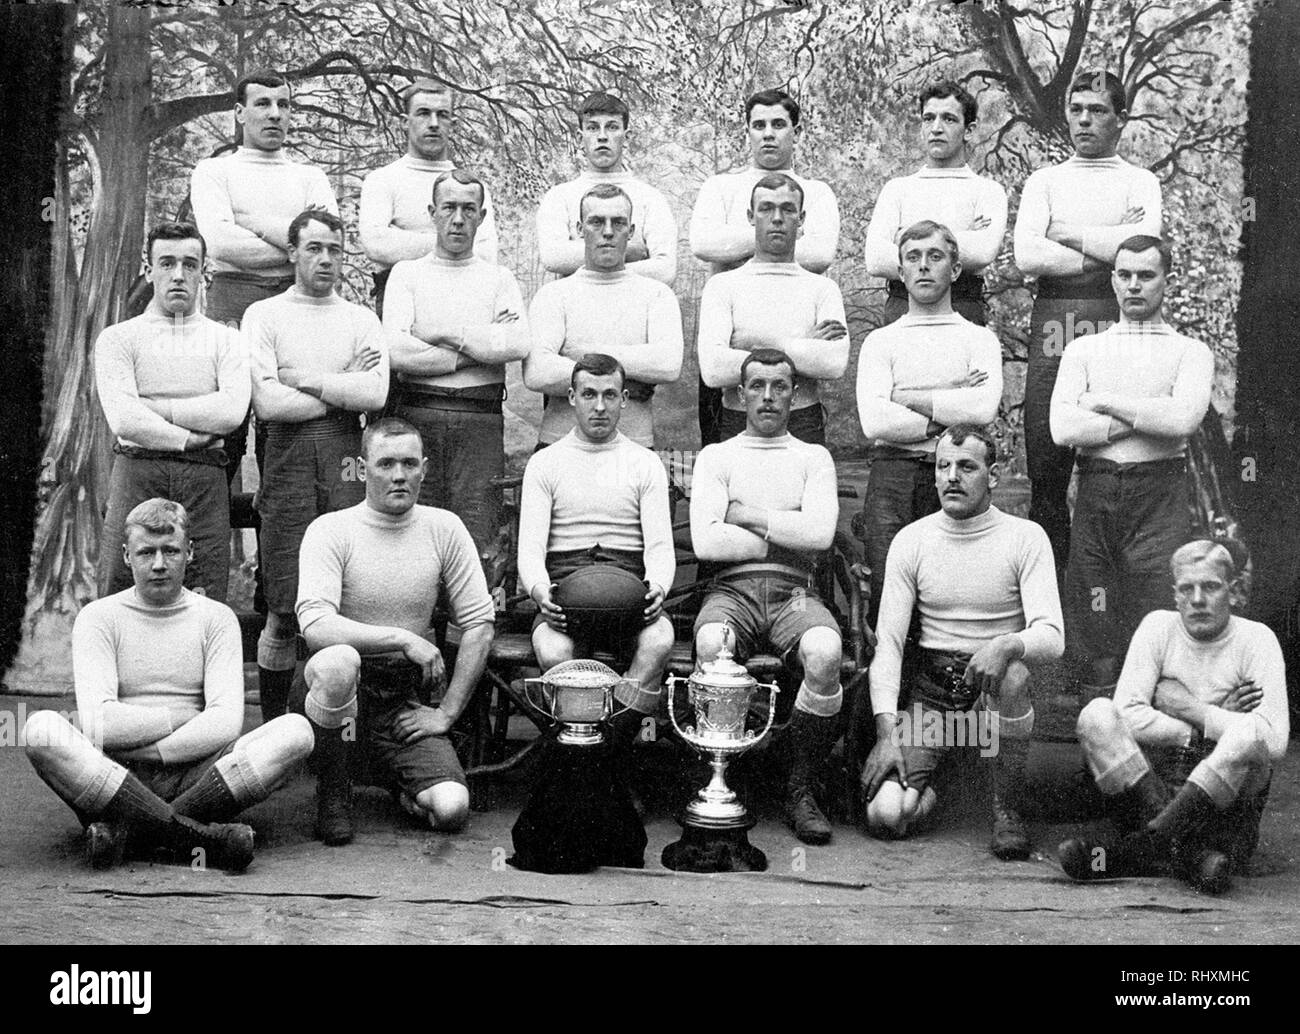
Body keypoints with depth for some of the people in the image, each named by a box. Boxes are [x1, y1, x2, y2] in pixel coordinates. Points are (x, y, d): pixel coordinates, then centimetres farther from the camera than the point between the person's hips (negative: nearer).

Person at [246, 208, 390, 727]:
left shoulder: (361, 319, 16)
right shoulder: (264, 315, 9)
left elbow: (376, 395, -1)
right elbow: (267, 403, -6)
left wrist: (303, 379, -2)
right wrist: (344, 391, 0)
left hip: (347, 459, 2)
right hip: (289, 456, -2)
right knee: (284, 610, -1)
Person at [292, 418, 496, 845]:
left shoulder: (445, 529, 2)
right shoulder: (330, 530, -8)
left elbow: (479, 623, 1)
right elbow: (315, 625, -22)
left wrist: (447, 712, -4)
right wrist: (404, 639, -23)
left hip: (405, 701, 2)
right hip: (339, 688, -2)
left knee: (451, 809, -20)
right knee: (338, 661, -39)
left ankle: (397, 779, 20)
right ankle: (333, 793, -11)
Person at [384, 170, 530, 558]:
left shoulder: (499, 278, 15)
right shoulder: (407, 273, 12)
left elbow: (517, 344, -5)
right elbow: (398, 352, -5)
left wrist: (443, 333, -4)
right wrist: (483, 344, -3)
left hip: (481, 422, 0)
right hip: (418, 415, 0)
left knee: (478, 543, -5)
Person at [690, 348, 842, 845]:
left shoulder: (814, 458, 17)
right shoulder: (716, 456, 14)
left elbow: (820, 533, -3)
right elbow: (706, 542, -3)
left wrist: (747, 515, -1)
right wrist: (786, 538, -1)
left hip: (794, 592, 1)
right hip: (732, 588, 0)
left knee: (826, 652, -33)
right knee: (711, 645, -36)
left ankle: (800, 789, -15)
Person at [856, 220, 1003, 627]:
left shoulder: (979, 339, 15)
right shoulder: (881, 341, 15)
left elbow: (984, 409, -6)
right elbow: (875, 422, -2)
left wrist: (910, 399, -1)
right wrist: (951, 414, -2)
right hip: (892, 477, 0)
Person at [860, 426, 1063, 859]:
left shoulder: (1025, 537, -4)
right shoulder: (911, 540, 1)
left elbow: (1051, 636, -14)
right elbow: (887, 641, -2)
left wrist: (1007, 646, -38)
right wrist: (886, 730, -14)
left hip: (994, 692, -1)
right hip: (930, 692, 1)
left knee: (1012, 672, -38)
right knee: (885, 815, -20)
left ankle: (1008, 810, -16)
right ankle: (923, 787, 20)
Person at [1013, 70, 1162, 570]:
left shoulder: (1140, 182, 13)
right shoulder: (1044, 181, 16)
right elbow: (1027, 256, -2)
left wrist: (1069, 233, -1)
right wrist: (1109, 249, -2)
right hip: (1053, 325, 1)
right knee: (1046, 466, -1)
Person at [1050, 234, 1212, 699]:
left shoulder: (1190, 352, 13)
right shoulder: (1083, 349, 16)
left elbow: (1182, 419, -9)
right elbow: (1063, 429, -1)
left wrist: (1103, 402, -2)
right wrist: (1148, 417, -4)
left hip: (1159, 493, -2)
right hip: (1095, 492, 2)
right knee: (1093, 634, 0)